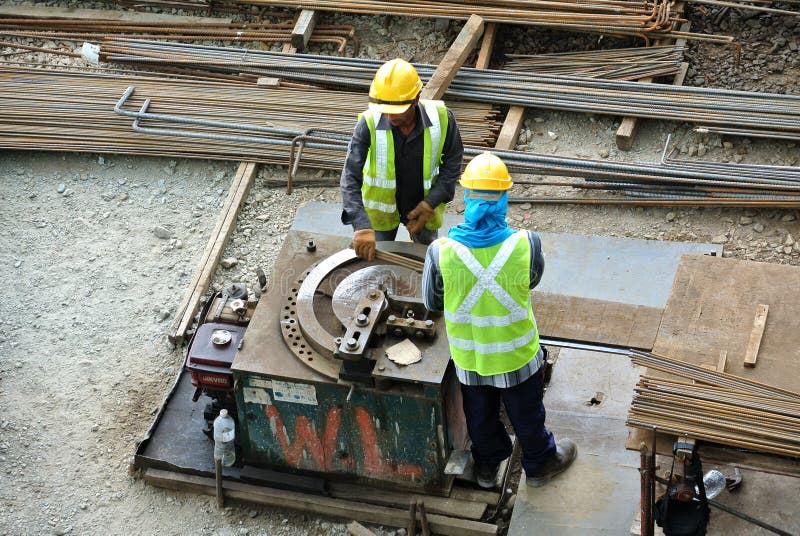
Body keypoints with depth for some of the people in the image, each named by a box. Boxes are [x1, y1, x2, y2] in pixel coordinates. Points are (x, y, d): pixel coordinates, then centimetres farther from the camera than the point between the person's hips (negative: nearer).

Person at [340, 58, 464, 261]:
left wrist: (431, 202, -20)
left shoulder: (441, 118, -26)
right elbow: (350, 177, -33)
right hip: (381, 207, -1)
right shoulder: (369, 123, -31)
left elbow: (453, 161, -10)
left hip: (423, 207, 1)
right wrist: (361, 226, -45)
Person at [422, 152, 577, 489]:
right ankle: (539, 464, 49)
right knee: (526, 412, 26)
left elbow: (432, 302, -9)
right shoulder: (525, 245, -29)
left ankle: (487, 465, 51)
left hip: (468, 356, 1)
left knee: (480, 413, 28)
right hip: (516, 353, -1)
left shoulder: (441, 252, -28)